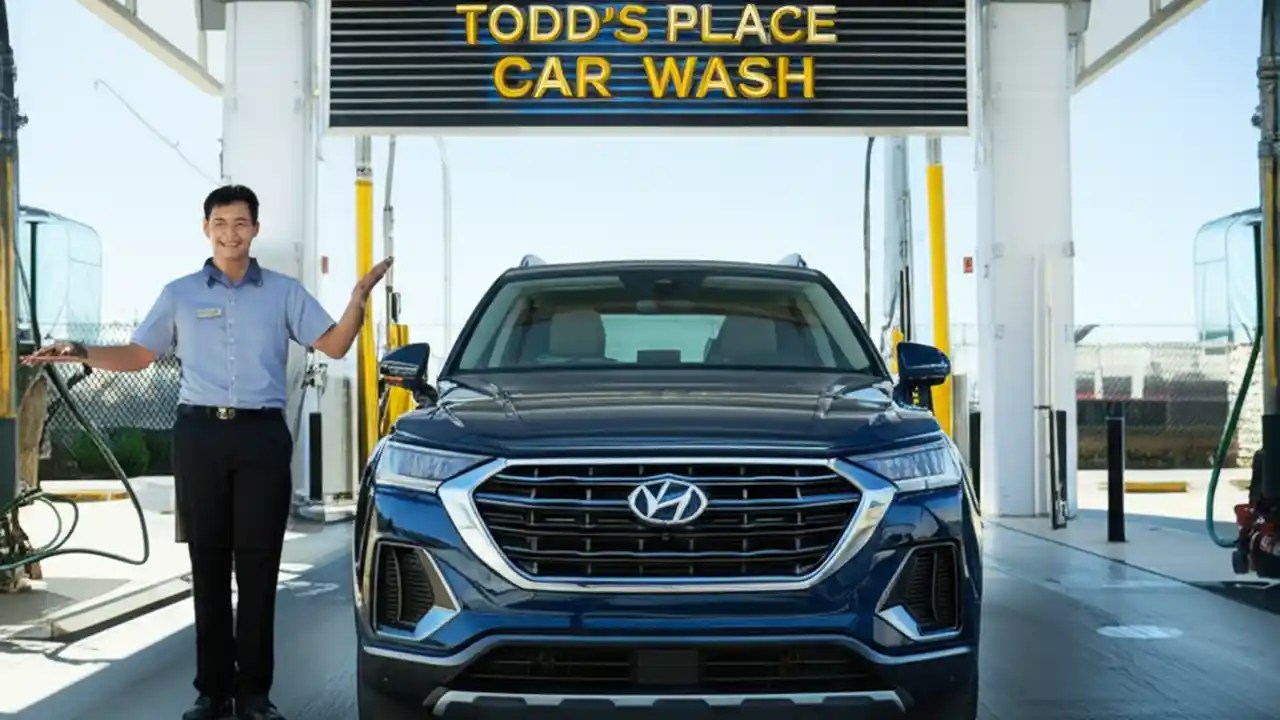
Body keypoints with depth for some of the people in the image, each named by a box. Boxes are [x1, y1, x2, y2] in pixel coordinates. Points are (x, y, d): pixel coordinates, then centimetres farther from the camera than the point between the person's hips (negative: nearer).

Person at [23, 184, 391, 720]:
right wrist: (82, 354, -3)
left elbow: (335, 345, 5)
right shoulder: (180, 294, 11)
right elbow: (138, 355, 13)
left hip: (263, 436, -1)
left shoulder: (284, 292, 9)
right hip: (200, 434, 1)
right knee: (209, 564, 3)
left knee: (258, 565, -1)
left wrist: (359, 296, -11)